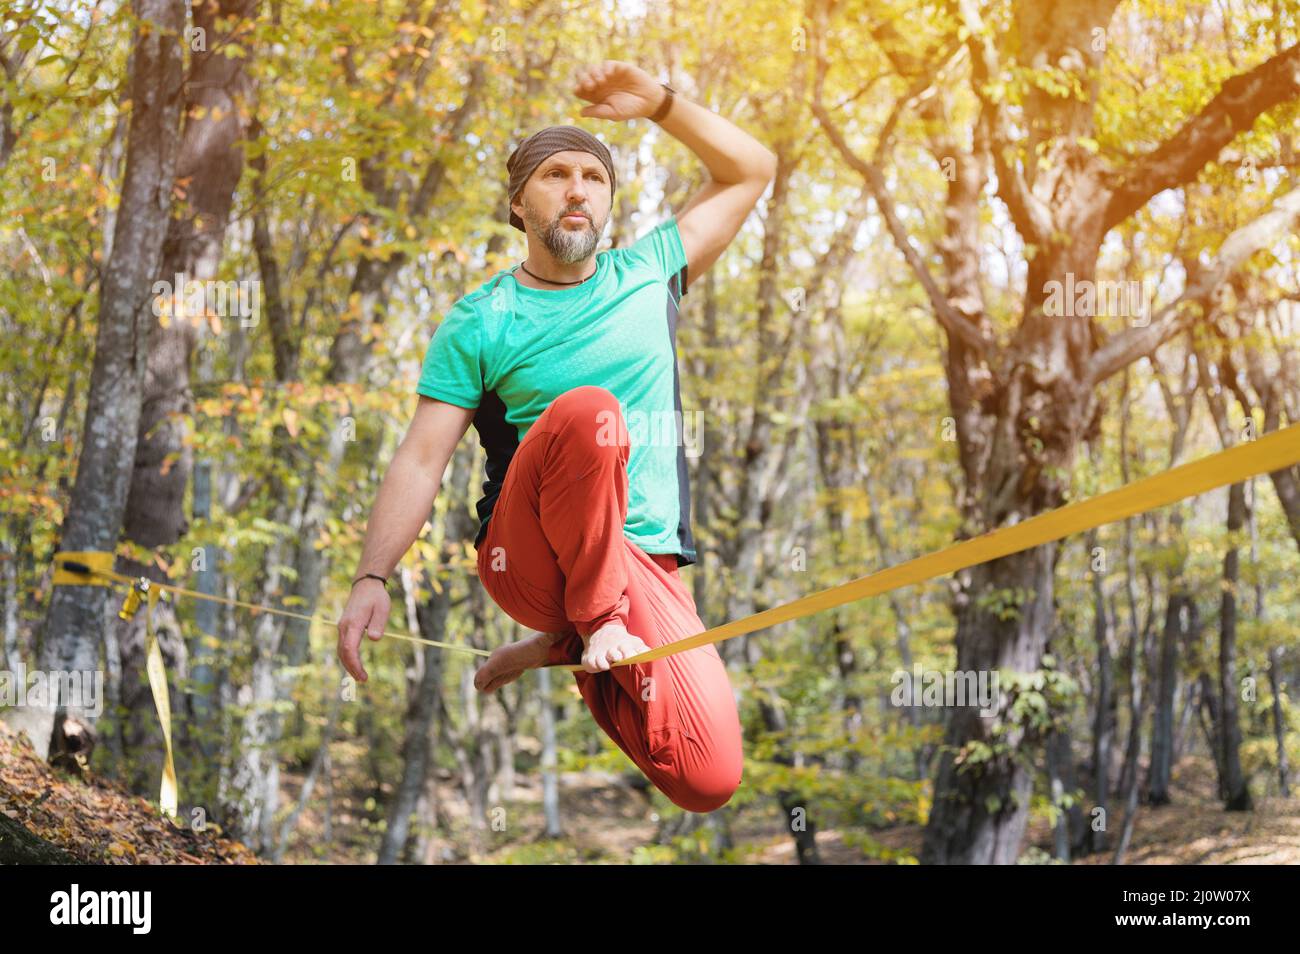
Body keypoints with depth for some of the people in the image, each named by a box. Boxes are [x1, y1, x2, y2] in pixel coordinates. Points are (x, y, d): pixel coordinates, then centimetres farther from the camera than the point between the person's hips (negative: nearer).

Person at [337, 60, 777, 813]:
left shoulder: (648, 274, 12)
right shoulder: (479, 323, 3)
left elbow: (751, 172, 16)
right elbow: (422, 460, -4)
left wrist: (658, 103, 3)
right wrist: (373, 577, -17)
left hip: (649, 567, 4)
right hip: (528, 550, -4)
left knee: (711, 780, -16)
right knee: (589, 411, -36)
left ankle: (566, 651, 10)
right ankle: (595, 622, -19)